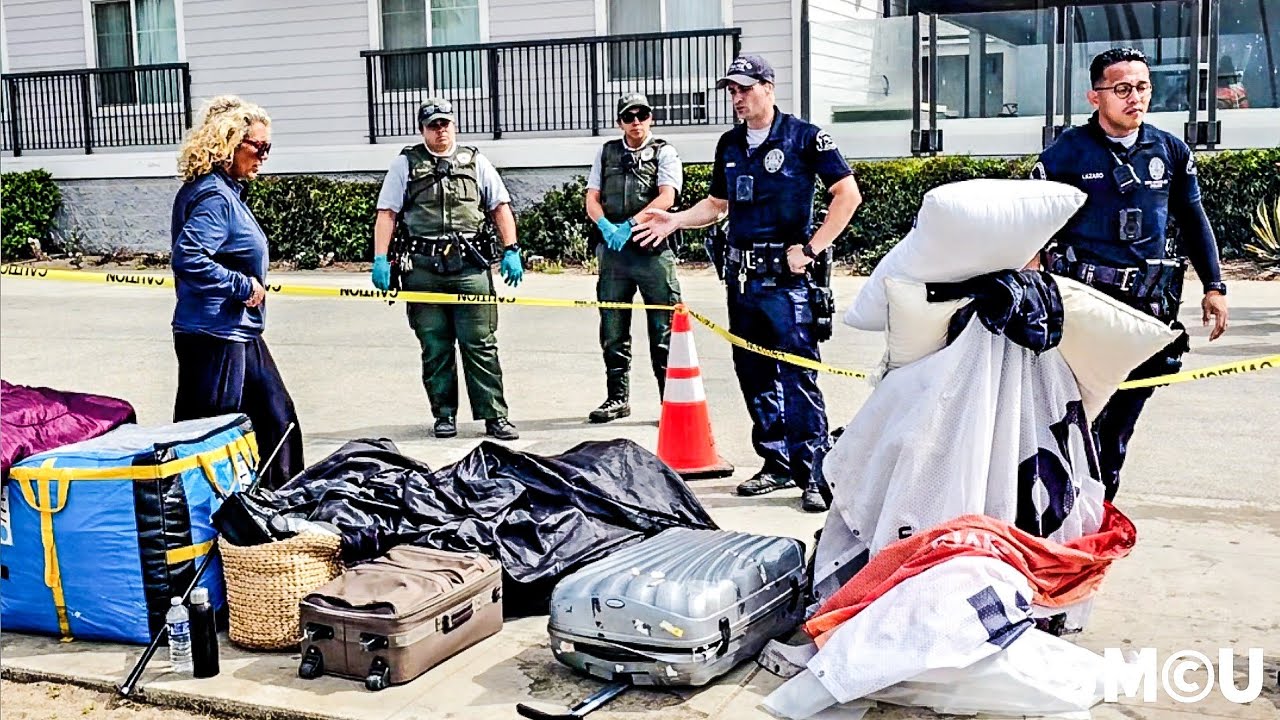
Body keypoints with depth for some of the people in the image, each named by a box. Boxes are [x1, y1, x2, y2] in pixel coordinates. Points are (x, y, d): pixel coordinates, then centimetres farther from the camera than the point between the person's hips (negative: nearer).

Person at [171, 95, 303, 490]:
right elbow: (188, 258, -30)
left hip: (239, 332, 11)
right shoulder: (214, 196, -18)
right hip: (214, 338, -11)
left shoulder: (228, 191, 12)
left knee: (276, 414, 19)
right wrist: (244, 286, -20)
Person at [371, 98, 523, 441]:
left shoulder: (475, 162, 14)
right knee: (435, 347, 5)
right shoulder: (405, 164, 10)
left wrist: (511, 251, 3)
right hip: (423, 269, 0)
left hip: (470, 267, 0)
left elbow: (500, 207, 13)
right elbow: (386, 214, 5)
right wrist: (380, 259, -5)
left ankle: (494, 416, 1)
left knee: (480, 345, -1)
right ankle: (444, 415, 15)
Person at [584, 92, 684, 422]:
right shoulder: (606, 152, 16)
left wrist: (629, 225, -19)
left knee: (664, 330, -3)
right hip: (612, 250, 4)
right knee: (613, 331, 10)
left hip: (653, 250, -4)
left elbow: (666, 198, -10)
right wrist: (607, 226, -11)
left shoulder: (664, 152, 4)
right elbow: (592, 198, 9)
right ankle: (617, 398, 21)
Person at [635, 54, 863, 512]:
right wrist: (675, 220, 9)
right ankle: (777, 463, 21)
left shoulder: (803, 137, -4)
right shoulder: (730, 145, 15)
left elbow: (848, 193, -7)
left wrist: (811, 248, -11)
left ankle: (814, 474, -6)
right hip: (741, 273, 7)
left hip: (786, 274, -7)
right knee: (752, 373, 10)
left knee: (797, 375, -11)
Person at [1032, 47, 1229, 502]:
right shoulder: (1066, 153, -3)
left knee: (1123, 417, 11)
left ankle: (1102, 503, 23)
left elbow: (1194, 222, 18)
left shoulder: (1171, 152, 8)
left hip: (1149, 303, 4)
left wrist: (1214, 286, 14)